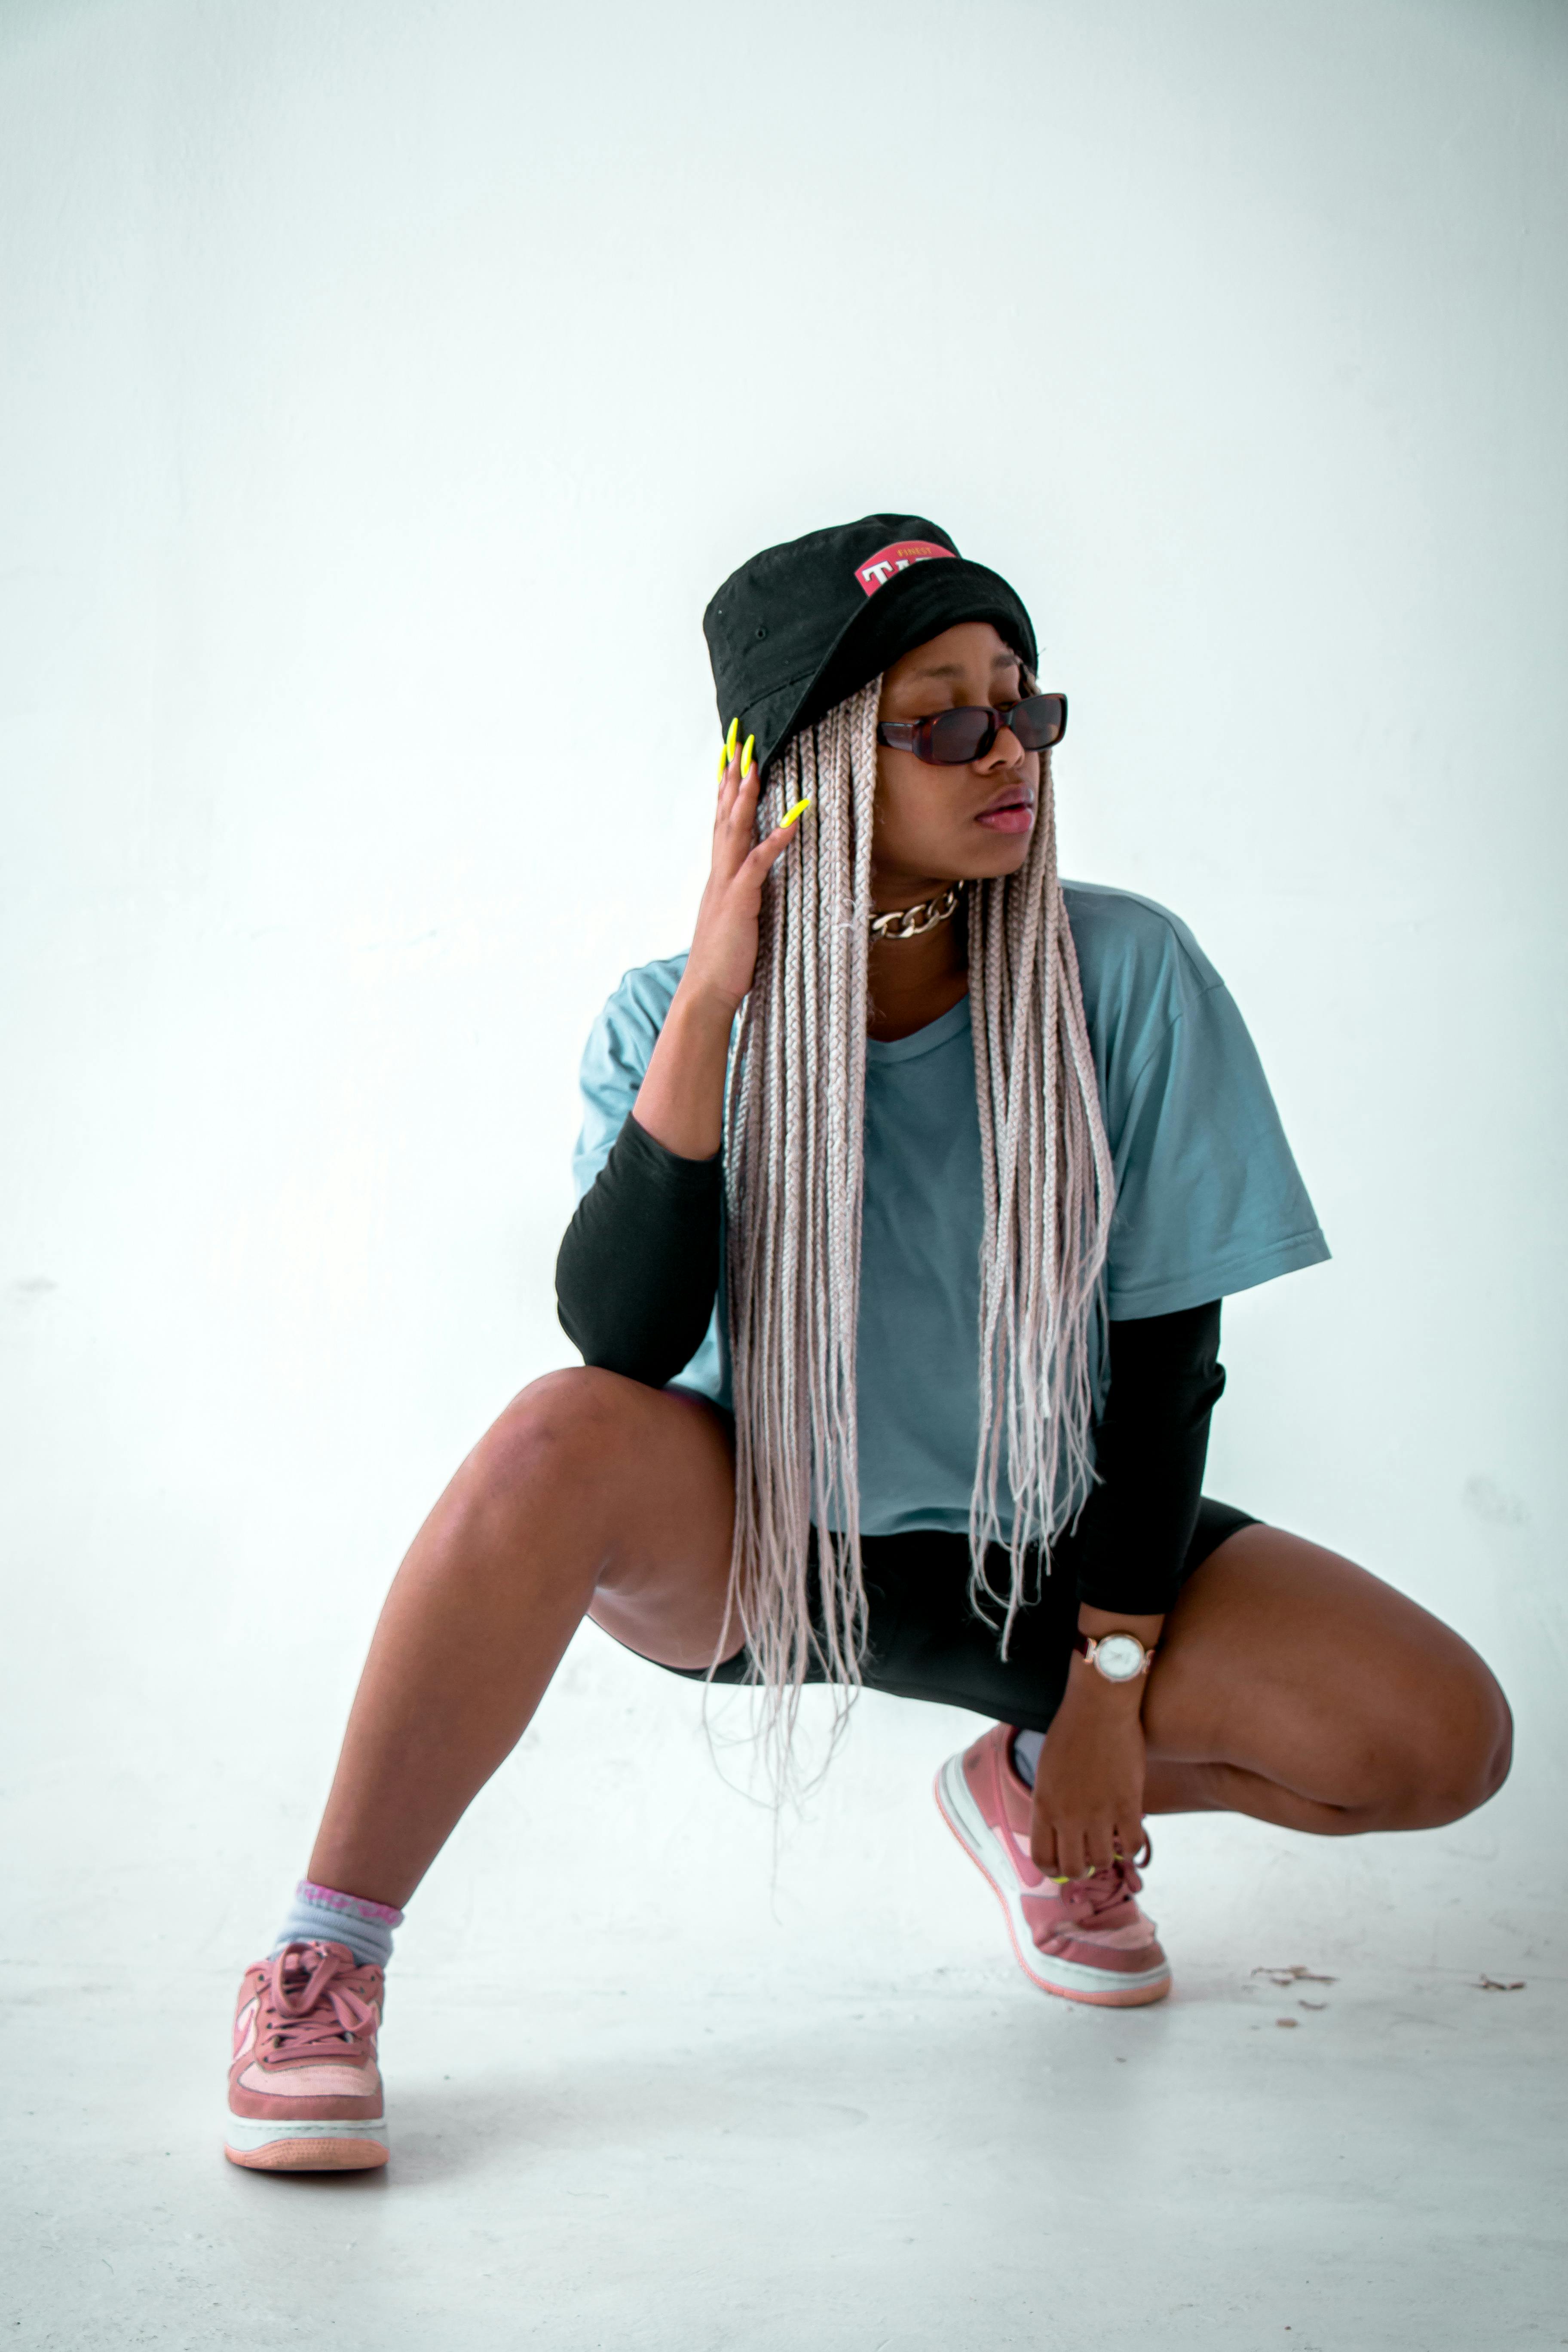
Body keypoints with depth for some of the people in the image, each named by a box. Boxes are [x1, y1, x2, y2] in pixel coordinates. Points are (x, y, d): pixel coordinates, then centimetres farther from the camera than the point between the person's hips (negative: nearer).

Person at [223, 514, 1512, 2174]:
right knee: (566, 1441, -37)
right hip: (747, 1540, -2)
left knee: (1445, 1739, -17)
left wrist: (1114, 1673, -8)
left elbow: (1166, 1336, -7)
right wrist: (711, 1007, -33)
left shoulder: (1124, 976, -13)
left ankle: (1031, 1789, 10)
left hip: (1031, 1550, 2)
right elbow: (622, 1342, -28)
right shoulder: (673, 1017, -13)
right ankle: (323, 1960, -20)